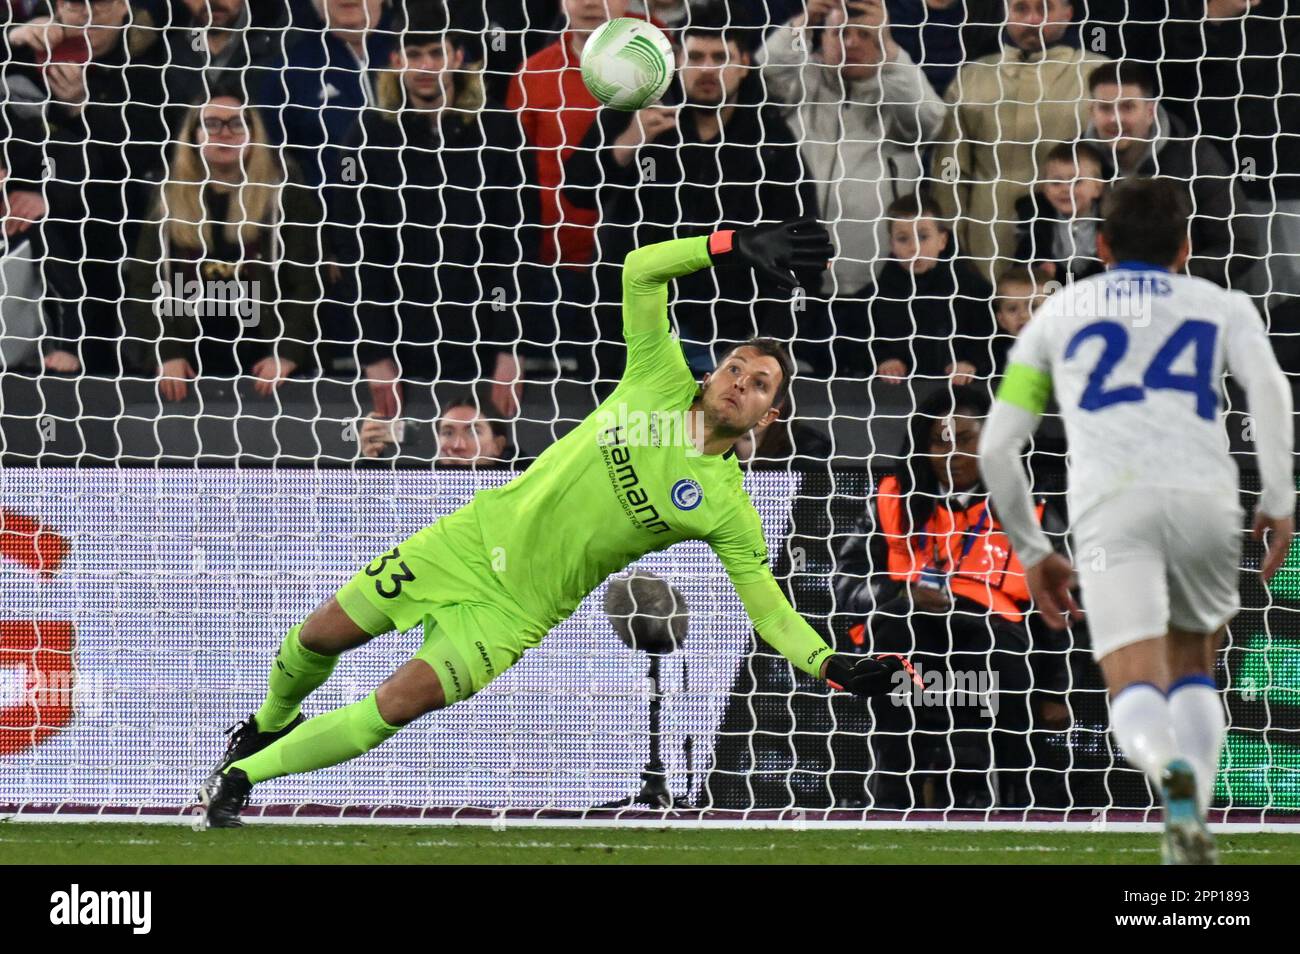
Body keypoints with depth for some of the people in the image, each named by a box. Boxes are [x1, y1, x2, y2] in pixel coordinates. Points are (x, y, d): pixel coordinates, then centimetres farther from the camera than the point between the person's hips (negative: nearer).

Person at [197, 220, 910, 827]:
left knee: (402, 703, -19)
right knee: (323, 635, 6)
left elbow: (770, 609, -5)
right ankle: (272, 720, 40)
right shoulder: (662, 384, -5)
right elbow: (641, 270, -12)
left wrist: (835, 669, -19)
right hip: (477, 536, 2)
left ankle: (246, 774, -2)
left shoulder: (729, 511, -8)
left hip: (520, 610, -2)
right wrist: (733, 247, -25)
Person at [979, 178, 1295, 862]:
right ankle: (1193, 830, 2)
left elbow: (996, 449, 25)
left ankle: (1174, 776, -43)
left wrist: (1032, 553, 33)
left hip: (1109, 501, -1)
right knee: (1193, 672, 22)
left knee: (1136, 693, -8)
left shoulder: (1059, 311, 30)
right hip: (1205, 498, 1)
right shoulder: (1222, 305, 27)